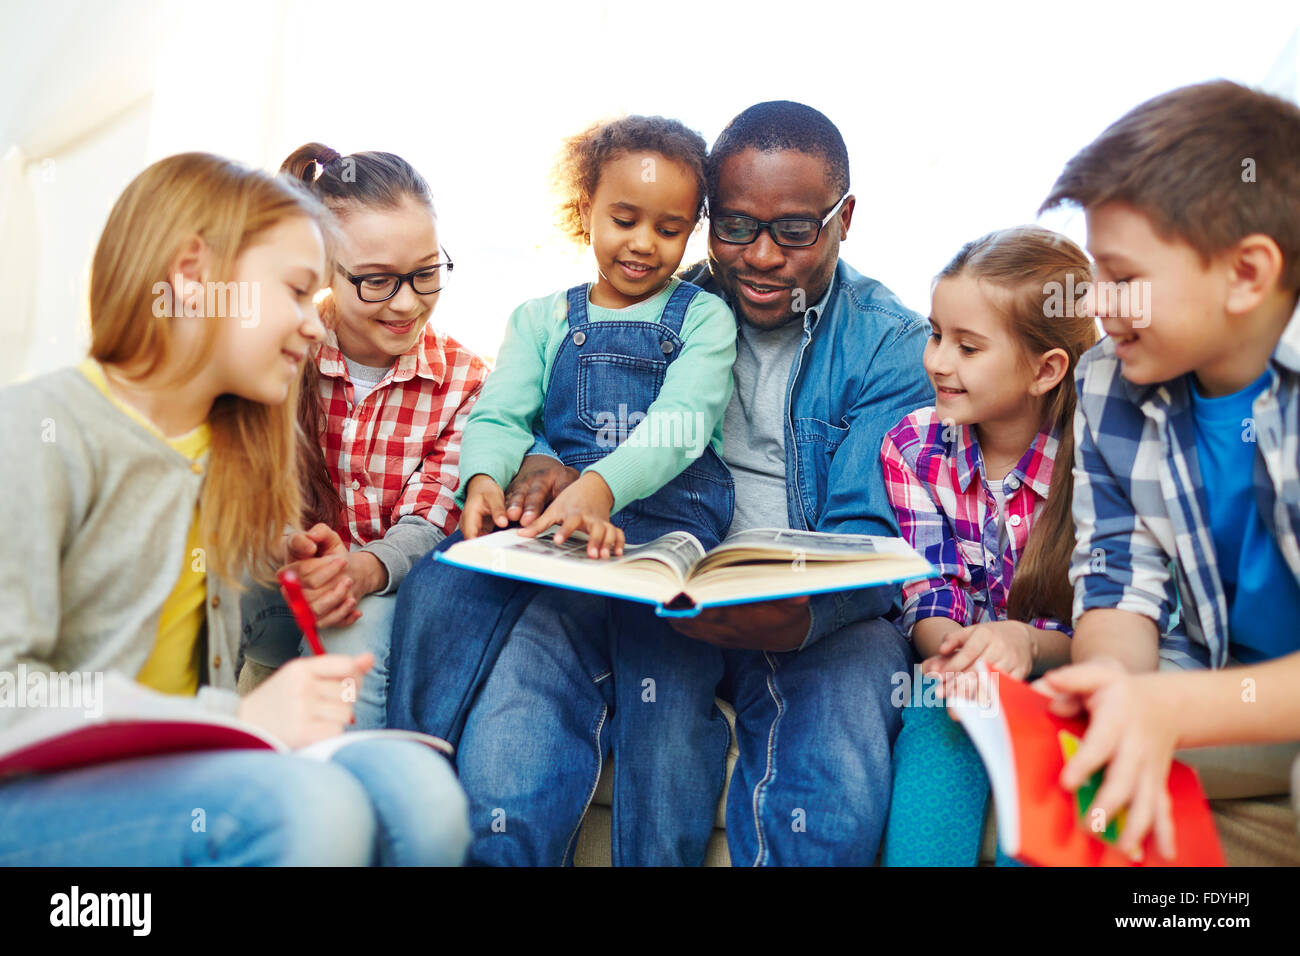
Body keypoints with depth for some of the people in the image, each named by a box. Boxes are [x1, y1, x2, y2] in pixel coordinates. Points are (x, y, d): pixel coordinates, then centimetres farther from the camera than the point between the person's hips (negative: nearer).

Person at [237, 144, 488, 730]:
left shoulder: (464, 381, -5)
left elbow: (427, 524, -11)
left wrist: (362, 568, -37)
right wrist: (290, 551, -40)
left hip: (385, 585, 0)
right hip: (276, 576, 1)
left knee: (357, 638, -34)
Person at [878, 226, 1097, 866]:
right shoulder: (913, 447, -2)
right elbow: (928, 595, -7)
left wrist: (1026, 643, -33)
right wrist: (954, 650, -30)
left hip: (1056, 671, -1)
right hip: (953, 669, 1)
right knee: (937, 728, -29)